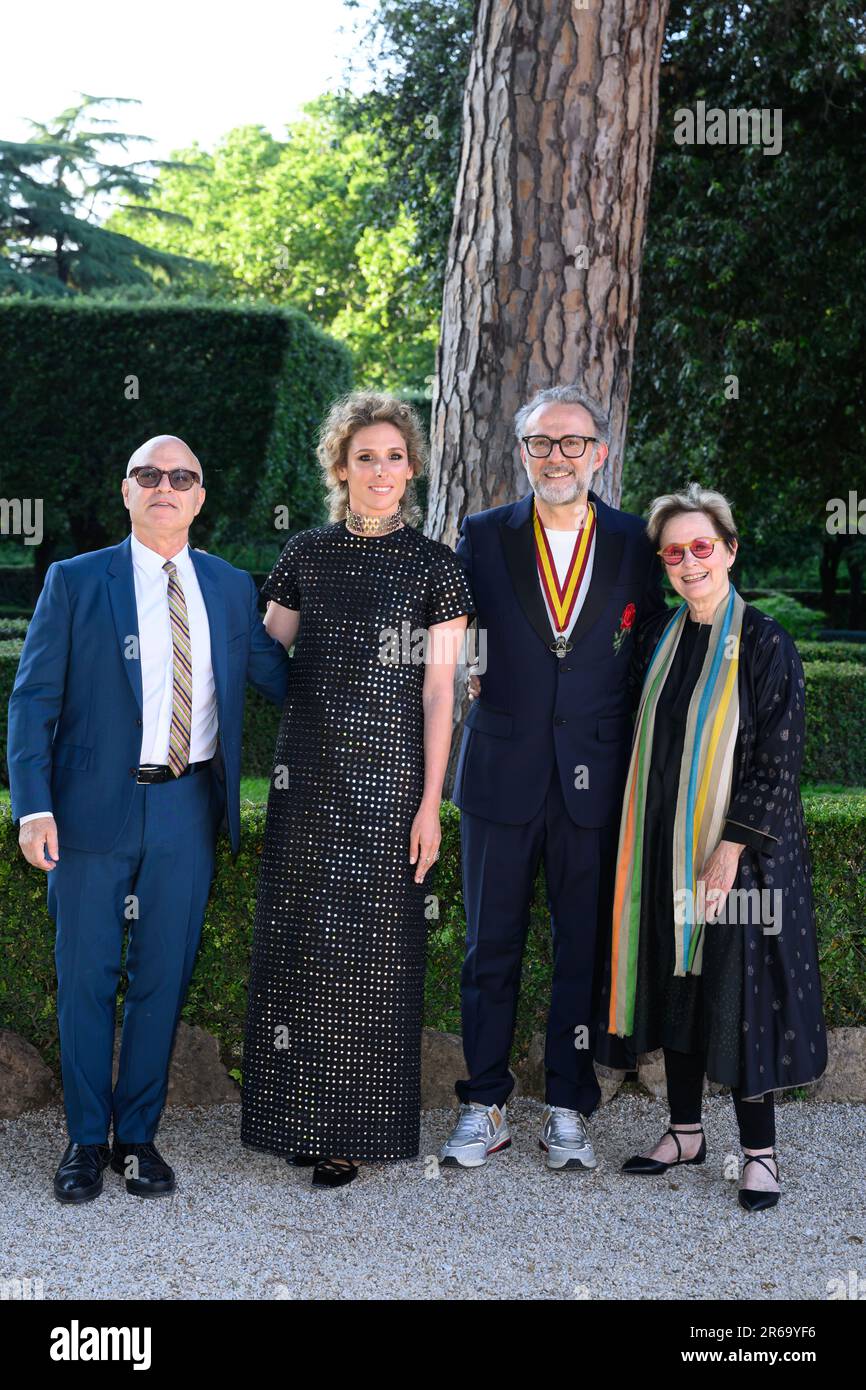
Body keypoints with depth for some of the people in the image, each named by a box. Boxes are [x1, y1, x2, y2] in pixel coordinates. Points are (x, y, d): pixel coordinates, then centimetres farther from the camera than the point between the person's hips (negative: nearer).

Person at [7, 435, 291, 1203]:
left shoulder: (231, 587, 9)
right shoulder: (74, 582, 1)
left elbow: (278, 675, 15)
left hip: (187, 809, 2)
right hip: (95, 806, -2)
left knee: (163, 979, 9)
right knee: (87, 978, 5)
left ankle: (138, 1135, 24)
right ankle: (86, 1139, 21)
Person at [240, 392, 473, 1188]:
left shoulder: (433, 564, 0)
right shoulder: (306, 556, 8)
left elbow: (438, 690, -3)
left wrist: (431, 802, -6)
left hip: (389, 772, -3)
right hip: (309, 770, 3)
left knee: (371, 944, 1)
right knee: (300, 935, 5)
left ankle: (356, 1130, 12)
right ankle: (302, 1116, 18)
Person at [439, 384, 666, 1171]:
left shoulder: (634, 545, 4)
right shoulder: (483, 538, 4)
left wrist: (641, 766, 1)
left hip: (596, 779, 0)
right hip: (502, 776, 0)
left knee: (586, 949, 7)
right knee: (491, 948, 7)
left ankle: (568, 1110, 21)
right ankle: (486, 1108, 20)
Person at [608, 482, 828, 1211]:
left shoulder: (763, 642, -11)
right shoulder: (659, 637, 6)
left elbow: (778, 758, -13)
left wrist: (732, 848, -18)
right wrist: (644, 844, 6)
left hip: (736, 845, -6)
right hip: (667, 845, 6)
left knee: (738, 992, -2)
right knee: (676, 984, 12)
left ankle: (760, 1150, 11)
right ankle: (686, 1130, 26)